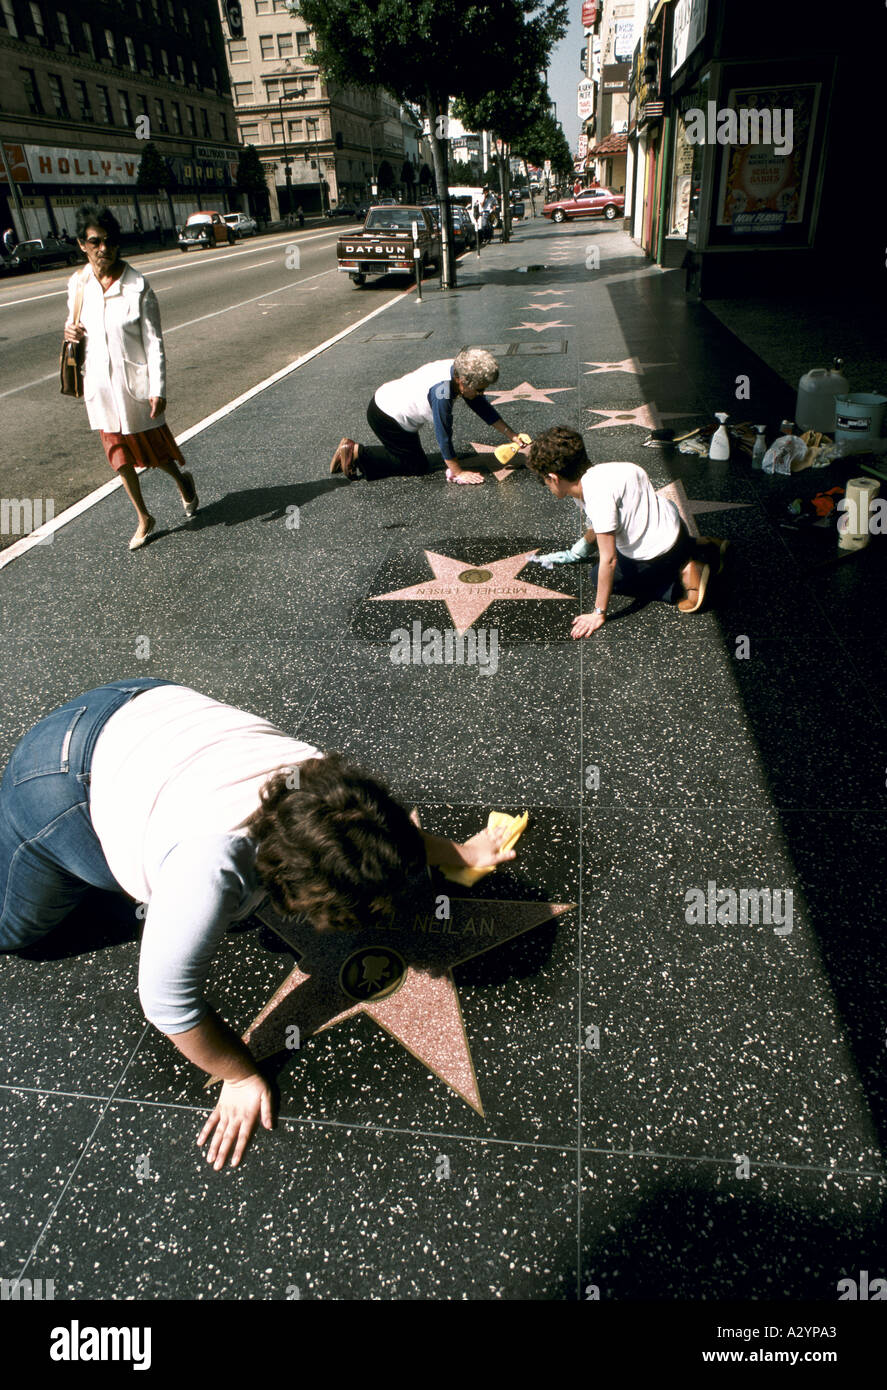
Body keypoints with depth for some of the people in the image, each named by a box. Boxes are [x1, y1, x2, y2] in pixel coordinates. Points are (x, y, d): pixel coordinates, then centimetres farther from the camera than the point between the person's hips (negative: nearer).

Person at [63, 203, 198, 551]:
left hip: (135, 385, -4)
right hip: (100, 386, 4)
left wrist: (158, 390, -16)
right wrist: (70, 332, -7)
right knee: (120, 456, 12)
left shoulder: (138, 288, -11)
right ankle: (144, 519, 27)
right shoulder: (77, 284, 1)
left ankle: (182, 481, 42)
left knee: (154, 450, 8)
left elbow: (154, 342, -11)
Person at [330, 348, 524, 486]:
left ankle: (354, 454, 16)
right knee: (418, 465, -1)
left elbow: (484, 409, 2)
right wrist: (458, 473, -21)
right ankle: (356, 451, -3)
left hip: (390, 405, 9)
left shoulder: (460, 371, -6)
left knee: (410, 455, 19)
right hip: (384, 416, -9)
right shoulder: (442, 391, -34)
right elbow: (444, 436, -28)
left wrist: (513, 436, 1)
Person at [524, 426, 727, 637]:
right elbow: (595, 527, 19)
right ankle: (702, 548, 24)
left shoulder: (598, 492, -32)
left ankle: (681, 580, -3)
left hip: (657, 553, -9)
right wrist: (575, 554, 36)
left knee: (601, 575, 9)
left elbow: (609, 560, -30)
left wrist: (599, 614, -24)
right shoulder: (586, 480, -2)